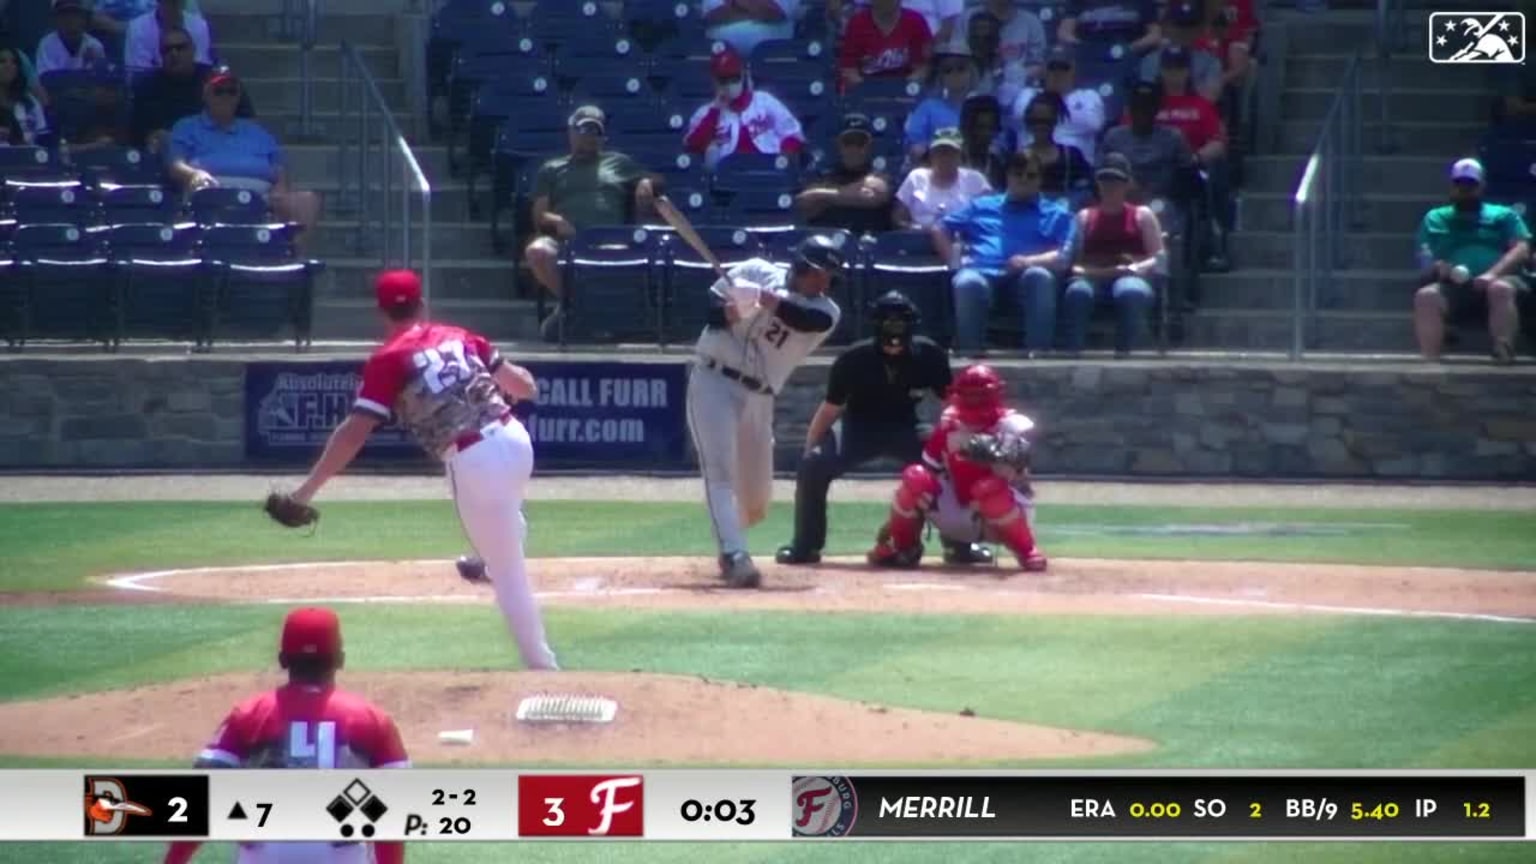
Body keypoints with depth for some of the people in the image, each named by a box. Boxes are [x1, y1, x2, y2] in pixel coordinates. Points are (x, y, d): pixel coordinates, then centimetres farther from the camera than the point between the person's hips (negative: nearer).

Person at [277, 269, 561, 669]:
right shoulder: (459, 336, 13)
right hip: (515, 438, 6)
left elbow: (354, 432, -10)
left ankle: (542, 665, 8)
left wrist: (307, 489, -9)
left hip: (473, 464, -6)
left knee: (507, 572, 4)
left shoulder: (388, 360, -2)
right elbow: (523, 386, 20)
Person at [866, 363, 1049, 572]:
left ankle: (1027, 552, -18)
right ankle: (901, 546, 2)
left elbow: (1016, 459, -37)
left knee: (989, 486, -37)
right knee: (917, 477, -20)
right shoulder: (950, 423, -2)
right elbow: (930, 468, 2)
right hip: (960, 518, 4)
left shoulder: (1013, 424, -17)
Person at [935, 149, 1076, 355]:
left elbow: (1066, 255, 7)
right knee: (968, 283, -37)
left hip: (1025, 275, -1)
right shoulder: (982, 206, 32)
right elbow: (941, 230, 28)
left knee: (1040, 276, -38)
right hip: (982, 271, 1)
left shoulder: (1056, 214, 24)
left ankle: (1038, 351, -40)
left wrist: (1030, 261, -12)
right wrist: (953, 261, 8)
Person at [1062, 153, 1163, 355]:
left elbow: (1159, 258, 10)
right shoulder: (1085, 217, 25)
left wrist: (1136, 267, -12)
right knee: (1077, 292, -38)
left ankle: (1123, 351, -42)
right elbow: (1072, 258, 14)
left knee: (1132, 292, -42)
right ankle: (1071, 352, -47)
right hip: (1092, 277, 1)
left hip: (1129, 277, -1)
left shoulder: (1142, 215, 20)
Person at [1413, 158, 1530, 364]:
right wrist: (1438, 268, -10)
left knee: (1501, 289, -39)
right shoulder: (1435, 219, 28)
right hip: (1454, 288, 1)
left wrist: (1493, 274, -14)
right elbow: (1425, 260, 16)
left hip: (1499, 280, -1)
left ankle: (1503, 356, -47)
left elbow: (1521, 250, 5)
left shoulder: (1503, 215, 22)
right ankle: (1430, 362, -44)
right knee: (1426, 296, -33)